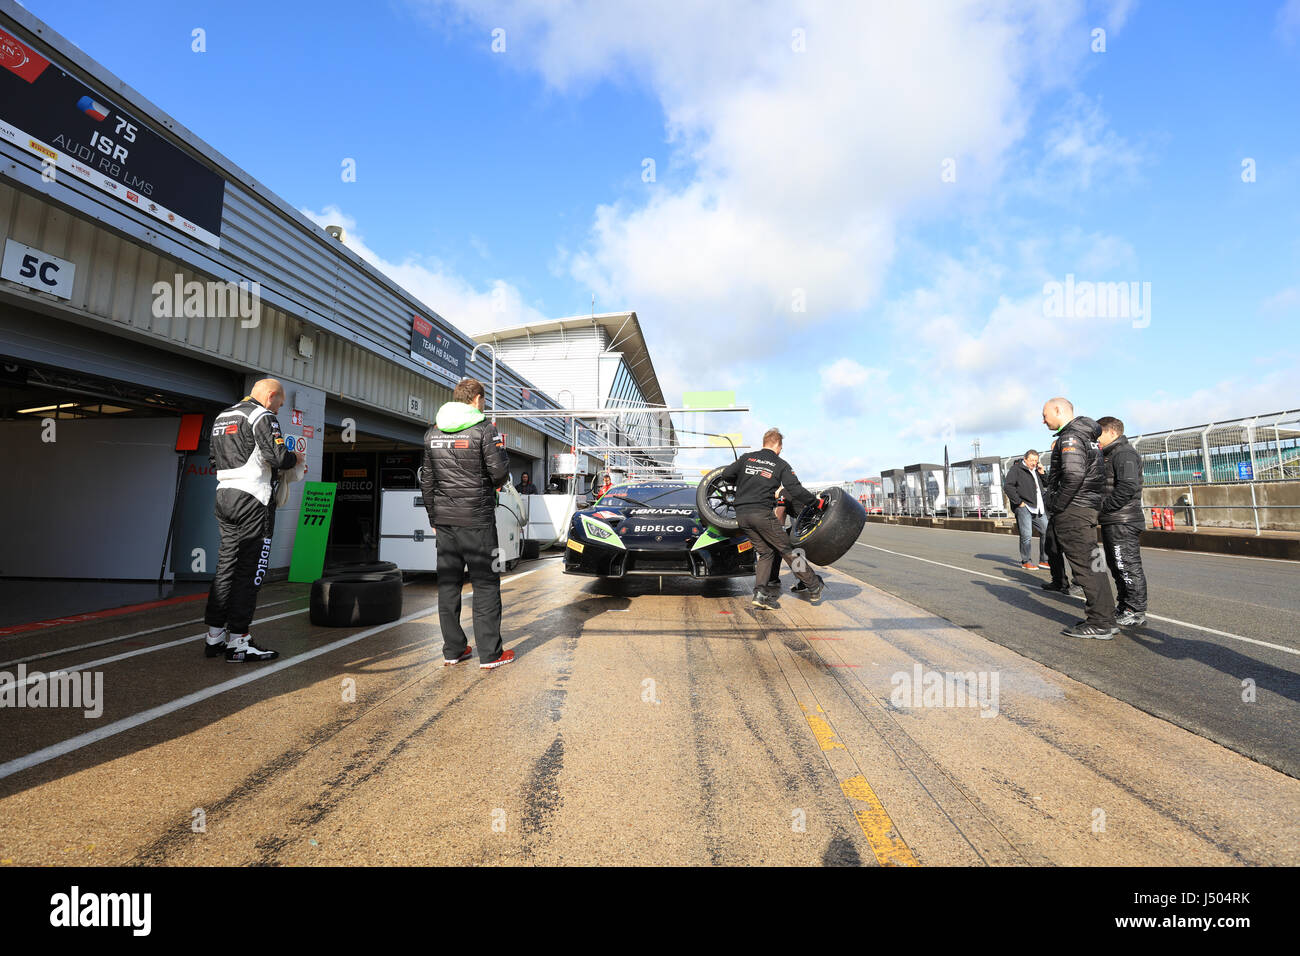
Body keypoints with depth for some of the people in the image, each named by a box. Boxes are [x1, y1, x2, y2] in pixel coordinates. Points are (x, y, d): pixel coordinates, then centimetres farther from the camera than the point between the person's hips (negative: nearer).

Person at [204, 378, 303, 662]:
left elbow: (213, 458, 24)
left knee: (226, 565, 13)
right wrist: (296, 458, 0)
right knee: (249, 571, -4)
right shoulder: (263, 416, -9)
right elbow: (278, 457, -19)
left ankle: (214, 637, 18)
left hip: (224, 496, 9)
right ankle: (238, 642, 0)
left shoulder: (221, 417, 19)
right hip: (253, 499, -9)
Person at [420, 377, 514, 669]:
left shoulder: (433, 432, 10)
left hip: (444, 519, 6)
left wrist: (433, 517, 20)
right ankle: (489, 653, 6)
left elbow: (426, 480, 13)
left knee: (448, 583, 11)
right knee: (486, 583, 1)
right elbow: (500, 472, -14)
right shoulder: (483, 429, -9)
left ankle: (453, 650, 19)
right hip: (476, 518, -6)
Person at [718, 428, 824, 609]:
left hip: (741, 514, 4)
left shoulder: (747, 458, 14)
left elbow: (726, 474, 7)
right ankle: (814, 587, 15)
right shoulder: (781, 464, 5)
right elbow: (795, 490, -5)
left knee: (765, 552, 14)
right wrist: (814, 500, 8)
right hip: (762, 513, -4)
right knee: (787, 550, 6)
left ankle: (760, 593, 1)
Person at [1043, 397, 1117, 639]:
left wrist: (1058, 505, -17)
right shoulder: (1089, 437, 19)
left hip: (1072, 510, -10)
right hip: (1089, 508, 10)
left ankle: (1101, 624, -1)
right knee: (1091, 565, 15)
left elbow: (1074, 474, -28)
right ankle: (1105, 617, 22)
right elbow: (1098, 474, 23)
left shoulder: (1070, 438, -13)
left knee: (1084, 566, -6)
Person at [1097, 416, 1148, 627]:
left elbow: (1128, 486, -23)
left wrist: (1104, 506, -19)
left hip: (1123, 523, -10)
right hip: (1111, 522, 10)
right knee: (1117, 567, 16)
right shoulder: (1109, 455, 20)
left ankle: (1136, 612, 2)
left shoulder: (1125, 453, -12)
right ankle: (1123, 606, 25)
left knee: (1129, 568, -4)